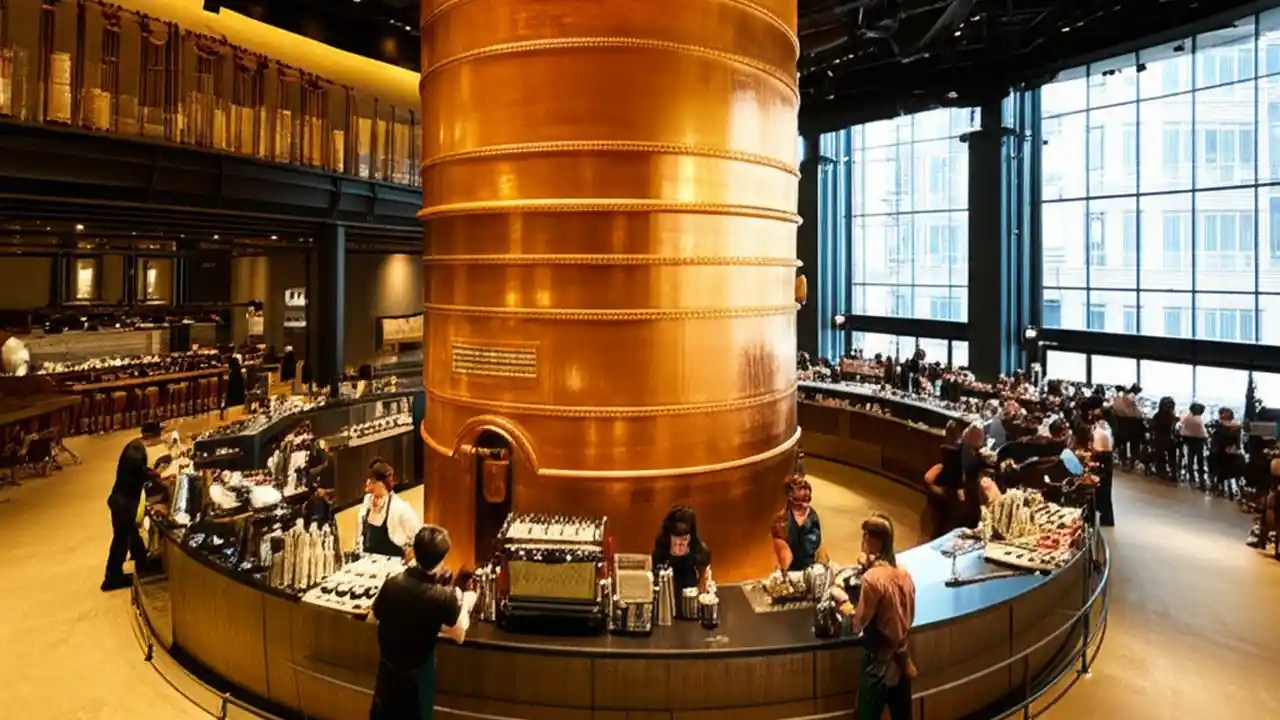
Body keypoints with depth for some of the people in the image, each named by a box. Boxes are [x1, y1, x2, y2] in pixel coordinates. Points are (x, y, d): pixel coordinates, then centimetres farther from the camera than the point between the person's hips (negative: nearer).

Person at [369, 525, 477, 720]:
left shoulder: (391, 583, -19)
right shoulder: (444, 597, -31)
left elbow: (376, 616, 3)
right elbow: (459, 636, -13)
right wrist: (465, 604, 4)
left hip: (387, 668, 3)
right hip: (417, 674, -3)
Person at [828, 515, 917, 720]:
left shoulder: (872, 577, -19)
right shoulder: (904, 575, 3)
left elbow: (858, 624, -17)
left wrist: (842, 600, 0)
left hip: (879, 663, -7)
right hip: (902, 661, 7)